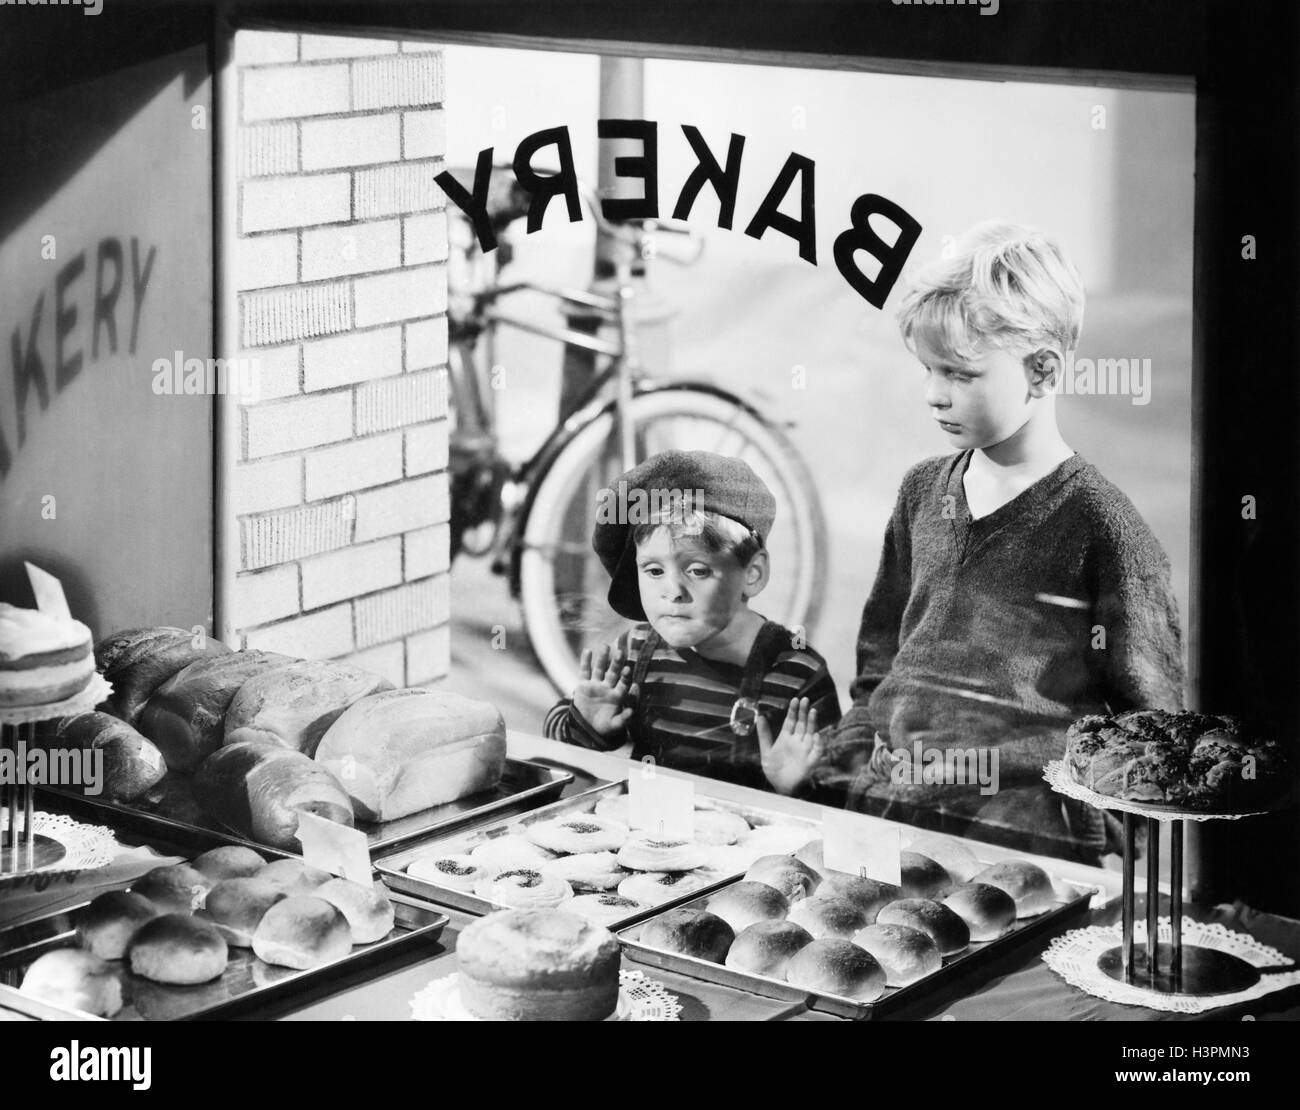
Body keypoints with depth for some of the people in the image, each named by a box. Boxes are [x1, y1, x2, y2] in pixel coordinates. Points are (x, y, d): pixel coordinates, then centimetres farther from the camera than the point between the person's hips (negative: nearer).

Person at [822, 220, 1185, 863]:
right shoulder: (922, 490, 15)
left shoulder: (1098, 521, -4)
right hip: (882, 808, 5)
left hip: (1023, 831, -5)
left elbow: (1148, 723, -1)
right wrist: (849, 766, 11)